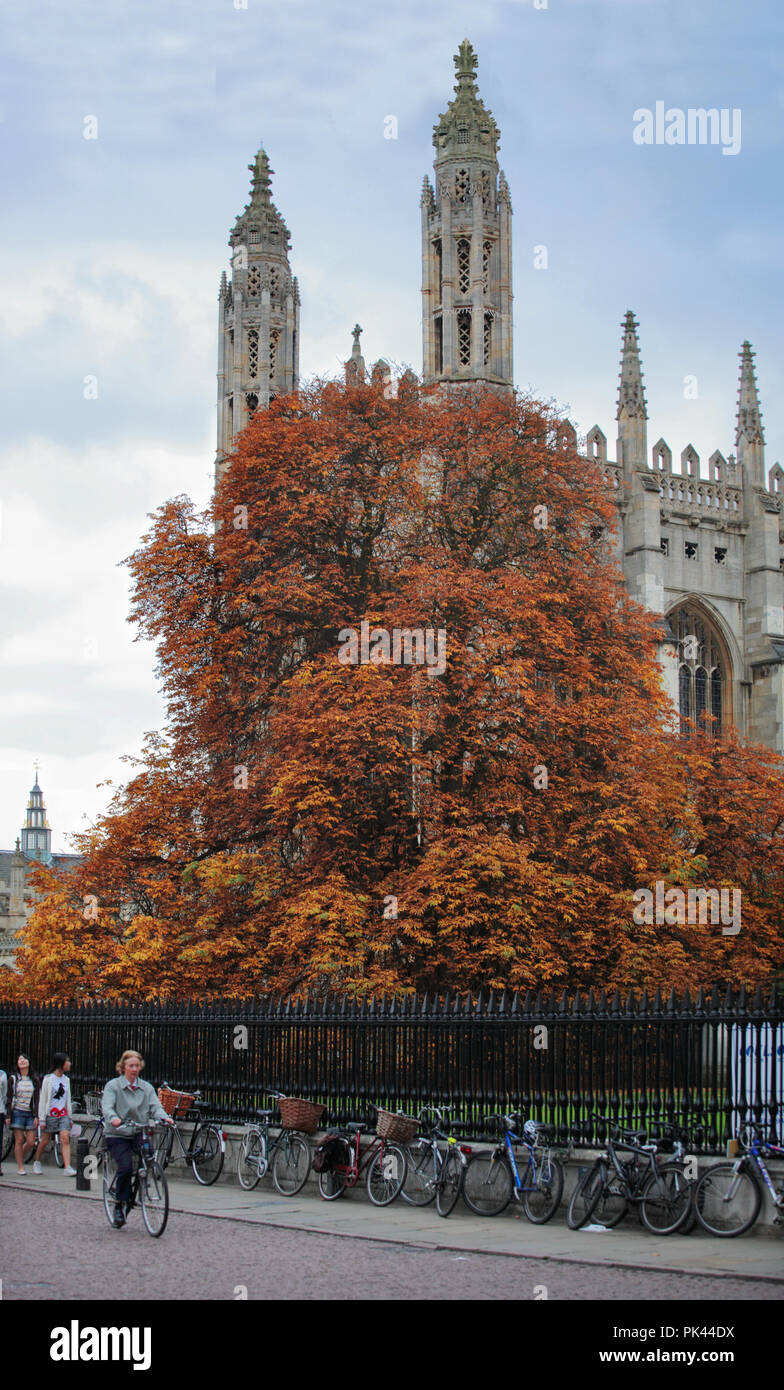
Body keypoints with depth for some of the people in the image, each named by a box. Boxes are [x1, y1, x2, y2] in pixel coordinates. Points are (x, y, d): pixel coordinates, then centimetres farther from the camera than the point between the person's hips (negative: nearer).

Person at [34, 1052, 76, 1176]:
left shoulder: (66, 1079, 12)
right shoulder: (48, 1078, -5)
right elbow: (43, 1099, -5)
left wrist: (70, 1118, 16)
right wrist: (42, 1119, -8)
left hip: (63, 1114, 4)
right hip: (50, 1114, -4)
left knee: (66, 1139, -12)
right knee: (44, 1141, 6)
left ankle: (68, 1168, -18)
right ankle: (37, 1163, 30)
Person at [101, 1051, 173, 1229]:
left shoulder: (147, 1088, 12)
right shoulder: (113, 1086, 1)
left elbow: (155, 1106, -1)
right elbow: (107, 1106, -15)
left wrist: (164, 1117, -24)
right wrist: (113, 1118, -37)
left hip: (139, 1133, 3)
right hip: (118, 1135, -3)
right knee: (126, 1167, -22)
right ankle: (120, 1205, -1)